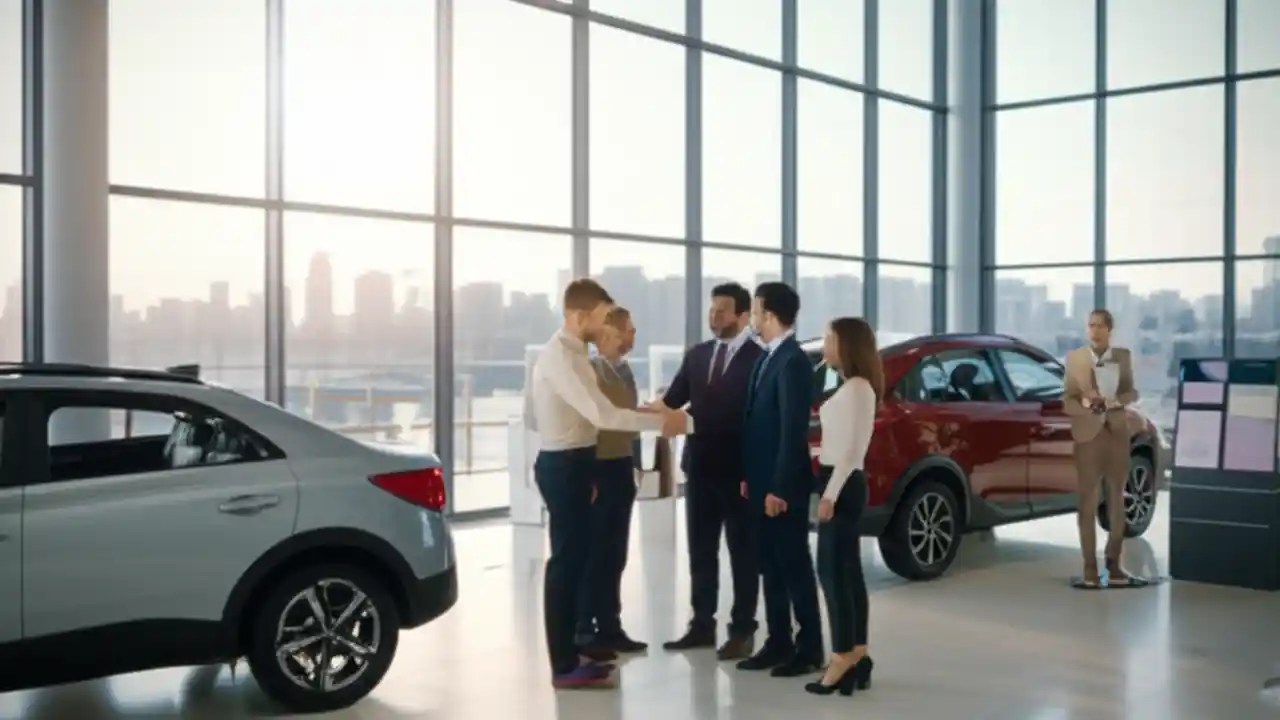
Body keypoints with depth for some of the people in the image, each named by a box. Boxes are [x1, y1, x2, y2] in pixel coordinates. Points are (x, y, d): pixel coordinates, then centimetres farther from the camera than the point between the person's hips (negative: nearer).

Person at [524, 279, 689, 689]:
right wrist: (660, 421, -23)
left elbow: (532, 416, 19)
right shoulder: (564, 358, -19)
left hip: (565, 463, 10)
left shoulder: (560, 353, 13)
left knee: (571, 558, 14)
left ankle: (568, 656, 22)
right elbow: (602, 414, -28)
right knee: (568, 560, -5)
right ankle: (565, 667, 2)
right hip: (566, 466, -10)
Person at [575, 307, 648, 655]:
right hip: (599, 469, -8)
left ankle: (610, 627, 23)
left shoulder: (624, 370, 12)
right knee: (592, 553, 1)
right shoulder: (590, 370, -14)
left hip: (622, 467, 8)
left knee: (615, 554, 13)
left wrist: (631, 466, 15)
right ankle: (585, 631, 12)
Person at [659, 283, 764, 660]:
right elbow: (673, 399, 6)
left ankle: (742, 631, 12)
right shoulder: (696, 355, 10)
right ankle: (702, 625, 24)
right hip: (699, 467, 6)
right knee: (701, 550, 13)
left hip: (740, 471, -6)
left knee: (743, 552, 4)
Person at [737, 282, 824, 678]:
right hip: (763, 481, 9)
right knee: (771, 566, 13)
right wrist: (750, 477, 14)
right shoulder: (767, 358, 12)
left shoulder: (793, 361, -17)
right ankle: (779, 643, 21)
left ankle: (810, 648, 11)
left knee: (795, 565, 0)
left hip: (784, 484, -9)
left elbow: (793, 430, -20)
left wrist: (779, 488, -20)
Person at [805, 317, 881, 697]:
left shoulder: (857, 388, -14)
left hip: (843, 485, -10)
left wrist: (830, 495, -20)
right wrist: (830, 491, 11)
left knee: (833, 570, -8)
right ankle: (857, 655, 15)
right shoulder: (852, 387, 15)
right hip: (841, 483, 10)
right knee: (847, 571, 10)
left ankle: (843, 658, -5)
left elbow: (852, 449, -19)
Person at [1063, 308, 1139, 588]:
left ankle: (1113, 562, 18)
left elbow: (1132, 393, 10)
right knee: (1088, 501, 0)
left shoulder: (1123, 356, 7)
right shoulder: (1074, 358, 0)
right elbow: (1068, 401, -3)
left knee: (1116, 500, 8)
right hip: (1088, 434, -2)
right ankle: (1090, 566, 5)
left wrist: (1117, 400, -12)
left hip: (1118, 433, 3)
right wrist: (1085, 402, -23)